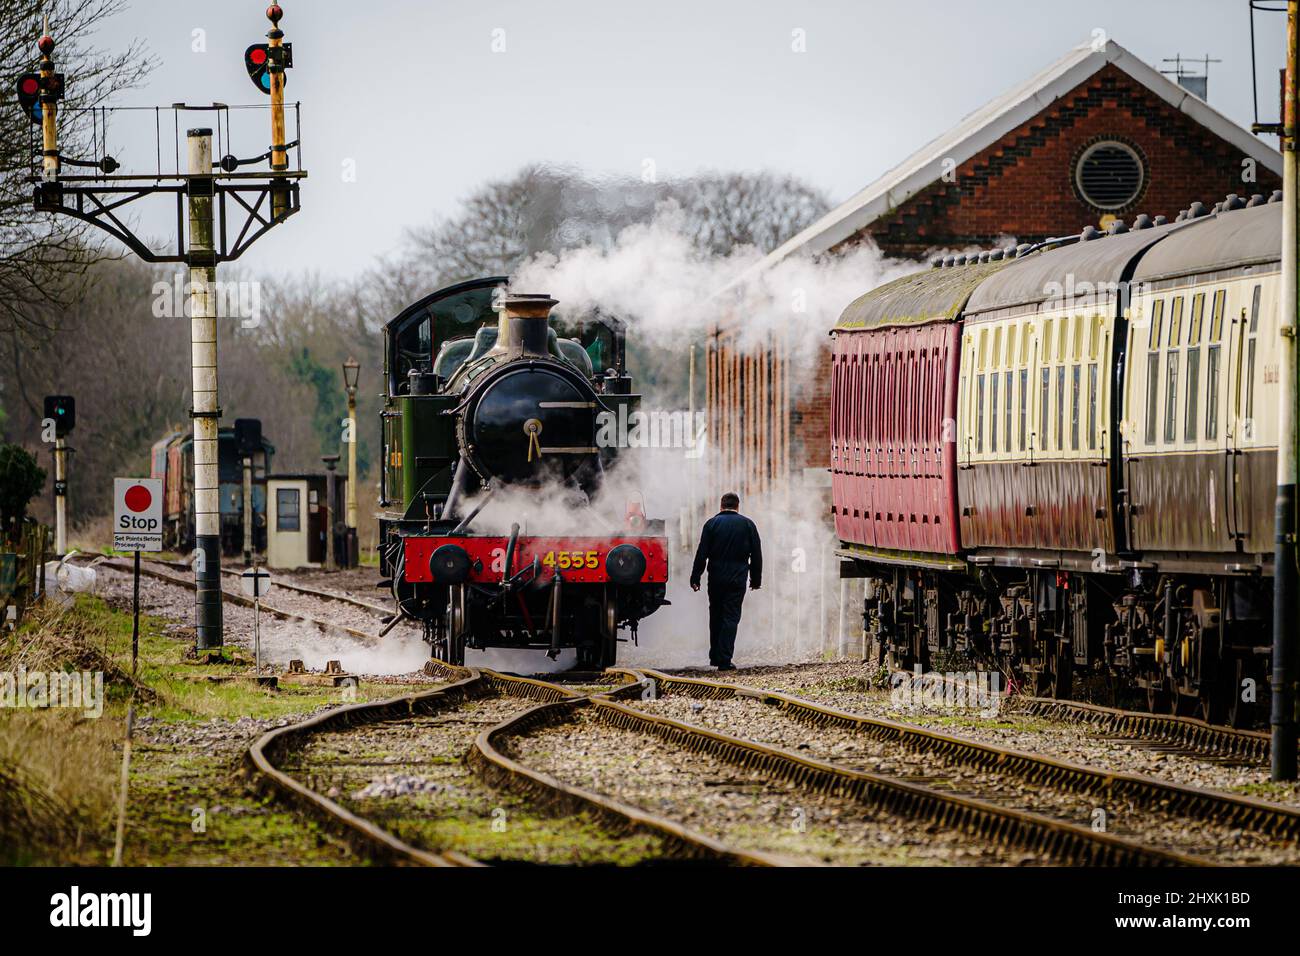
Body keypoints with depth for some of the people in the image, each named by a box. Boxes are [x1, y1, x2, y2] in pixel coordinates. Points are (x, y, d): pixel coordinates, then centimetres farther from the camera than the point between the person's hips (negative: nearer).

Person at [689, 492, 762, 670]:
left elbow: (701, 553, -3)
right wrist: (756, 579, 13)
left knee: (716, 616, 15)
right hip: (738, 579, -1)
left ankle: (715, 656, 20)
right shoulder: (747, 525, 3)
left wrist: (695, 577, 1)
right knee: (731, 617, -1)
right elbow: (756, 555, 5)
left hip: (716, 577, 1)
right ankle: (724, 660, -9)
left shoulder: (712, 523, 1)